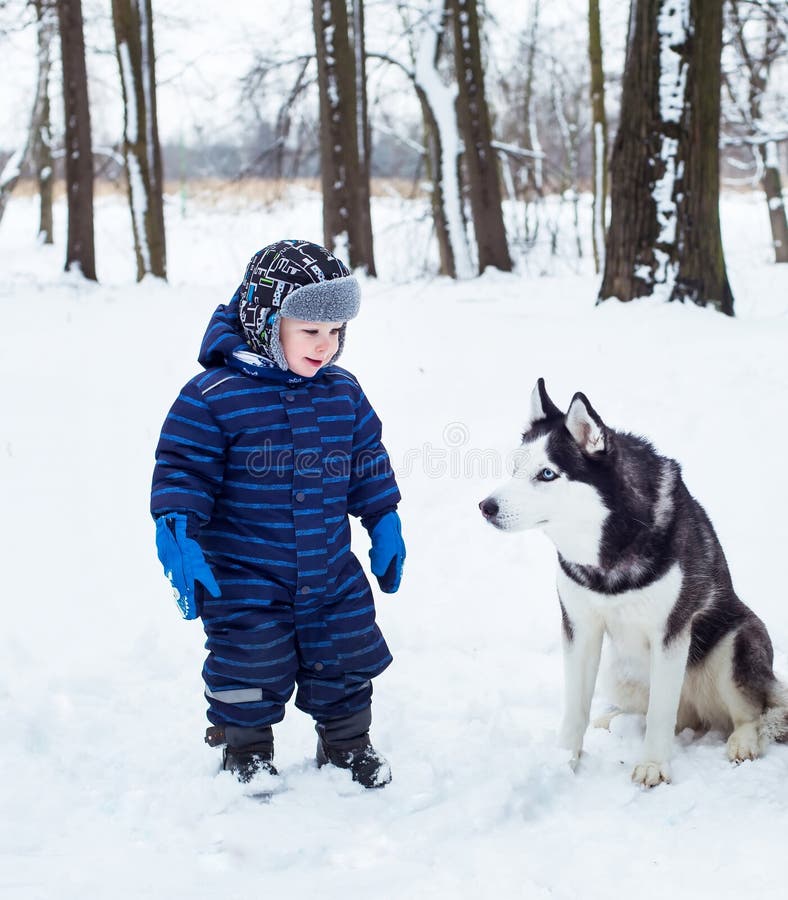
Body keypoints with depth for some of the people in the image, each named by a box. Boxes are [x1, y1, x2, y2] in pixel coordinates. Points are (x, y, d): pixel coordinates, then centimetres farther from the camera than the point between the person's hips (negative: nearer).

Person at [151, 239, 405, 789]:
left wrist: (384, 522, 13)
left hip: (332, 576, 5)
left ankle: (347, 747, 36)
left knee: (347, 663, 14)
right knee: (251, 672, 4)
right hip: (243, 580, -5)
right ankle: (246, 755, 28)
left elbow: (368, 464, 13)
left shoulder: (343, 393, 2)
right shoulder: (213, 396, -16)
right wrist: (177, 533, -25)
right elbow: (183, 469, -14)